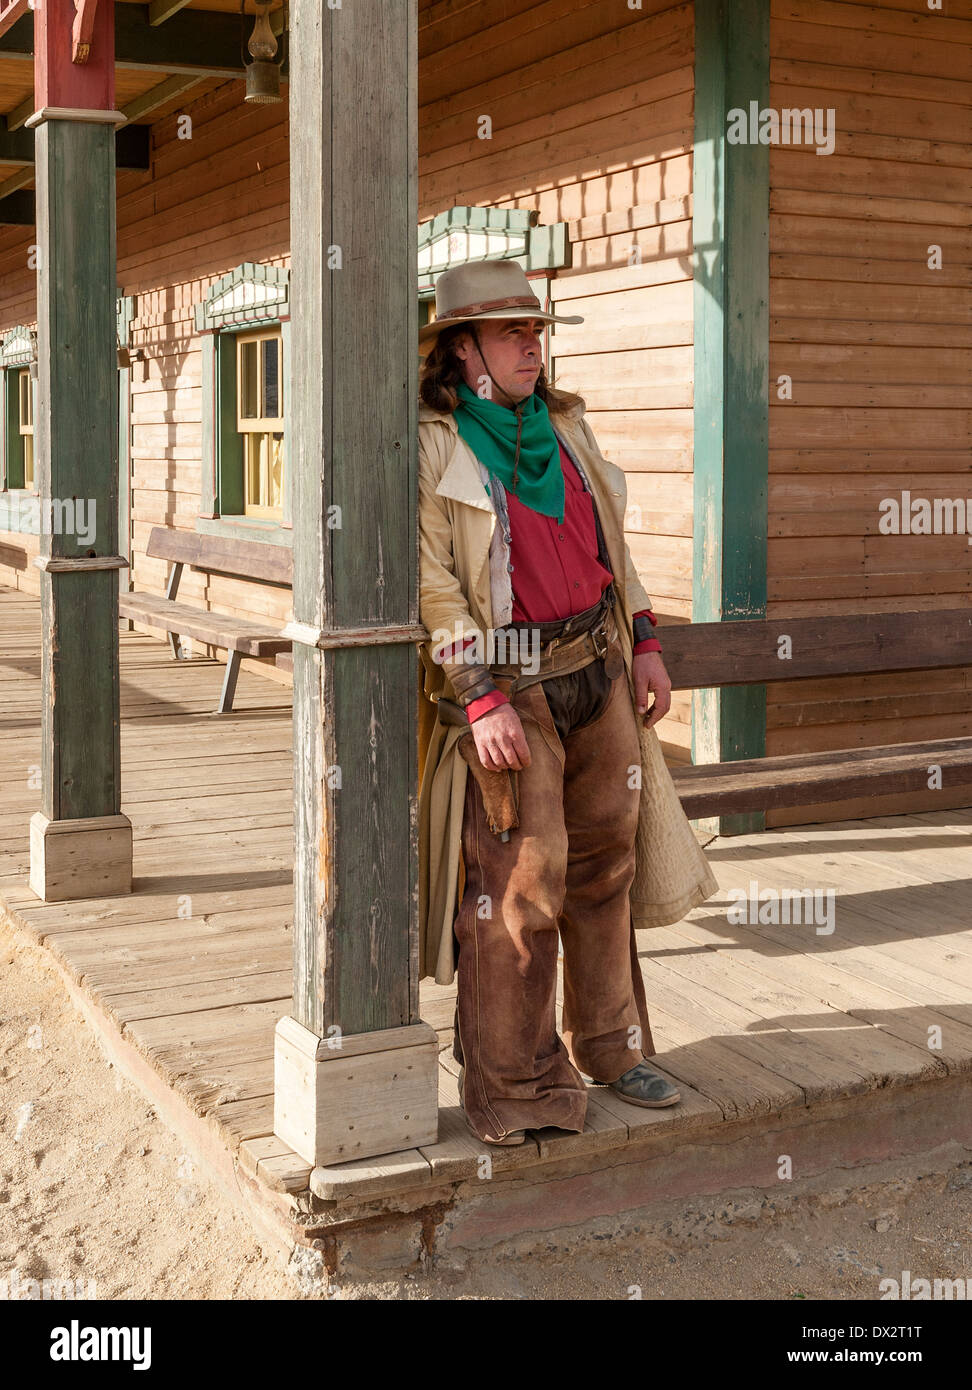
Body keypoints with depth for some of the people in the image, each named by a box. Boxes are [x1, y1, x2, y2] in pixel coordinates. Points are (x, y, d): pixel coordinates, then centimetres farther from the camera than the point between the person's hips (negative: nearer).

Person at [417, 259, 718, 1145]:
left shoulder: (564, 426, 14)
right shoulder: (431, 444, -7)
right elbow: (429, 584, -13)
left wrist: (643, 643, 13)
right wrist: (481, 699, -19)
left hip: (598, 671, 7)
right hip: (508, 682, -7)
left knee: (605, 860, 13)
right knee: (520, 883, -5)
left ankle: (608, 1047, 28)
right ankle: (512, 1086, 9)